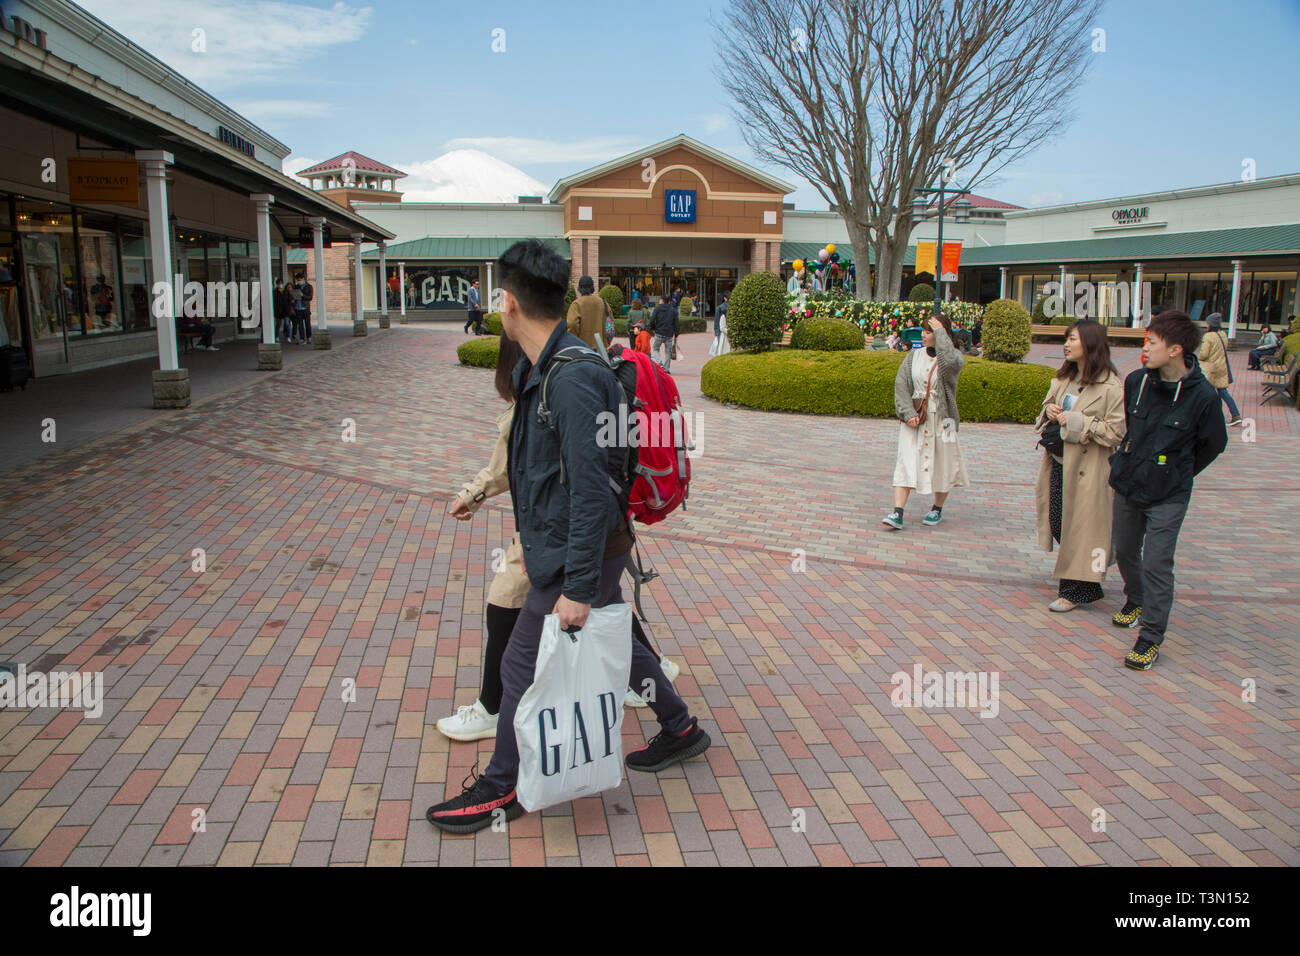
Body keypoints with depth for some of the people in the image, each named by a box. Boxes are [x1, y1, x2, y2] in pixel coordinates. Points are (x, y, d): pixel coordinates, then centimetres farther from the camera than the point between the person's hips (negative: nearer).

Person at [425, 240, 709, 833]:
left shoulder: (574, 379, -27)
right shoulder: (534, 369, 5)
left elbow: (592, 490, -28)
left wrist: (578, 588, -25)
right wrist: (532, 536, 23)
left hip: (579, 554, -9)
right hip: (558, 542, 9)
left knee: (521, 667, 5)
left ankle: (501, 789, 25)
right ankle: (680, 730, 41)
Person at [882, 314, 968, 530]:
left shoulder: (954, 356, -4)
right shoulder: (915, 356, 5)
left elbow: (951, 362, -30)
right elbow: (901, 384, 0)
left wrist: (941, 333, -18)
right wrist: (908, 413, -13)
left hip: (941, 420, -2)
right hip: (914, 419, 2)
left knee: (942, 465, 8)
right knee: (905, 463, -7)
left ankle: (937, 509, 31)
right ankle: (897, 514, -12)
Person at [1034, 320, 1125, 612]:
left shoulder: (1111, 387, -15)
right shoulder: (1065, 377, 11)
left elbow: (1116, 431, -18)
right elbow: (1049, 405, 24)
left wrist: (1077, 422, -20)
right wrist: (1049, 410, 1)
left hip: (1087, 468, -8)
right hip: (1059, 462, 8)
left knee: (1079, 527, 0)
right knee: (1057, 522, 12)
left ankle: (1075, 591, 12)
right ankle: (1072, 583, 31)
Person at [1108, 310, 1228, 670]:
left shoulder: (1202, 395, -16)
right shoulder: (1136, 381, -4)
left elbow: (1213, 444, 0)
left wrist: (1177, 475, 6)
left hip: (1168, 496, -5)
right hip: (1127, 485, 5)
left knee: (1157, 563, -4)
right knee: (1124, 551, 18)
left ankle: (1151, 636, 7)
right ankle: (1135, 600, 45)